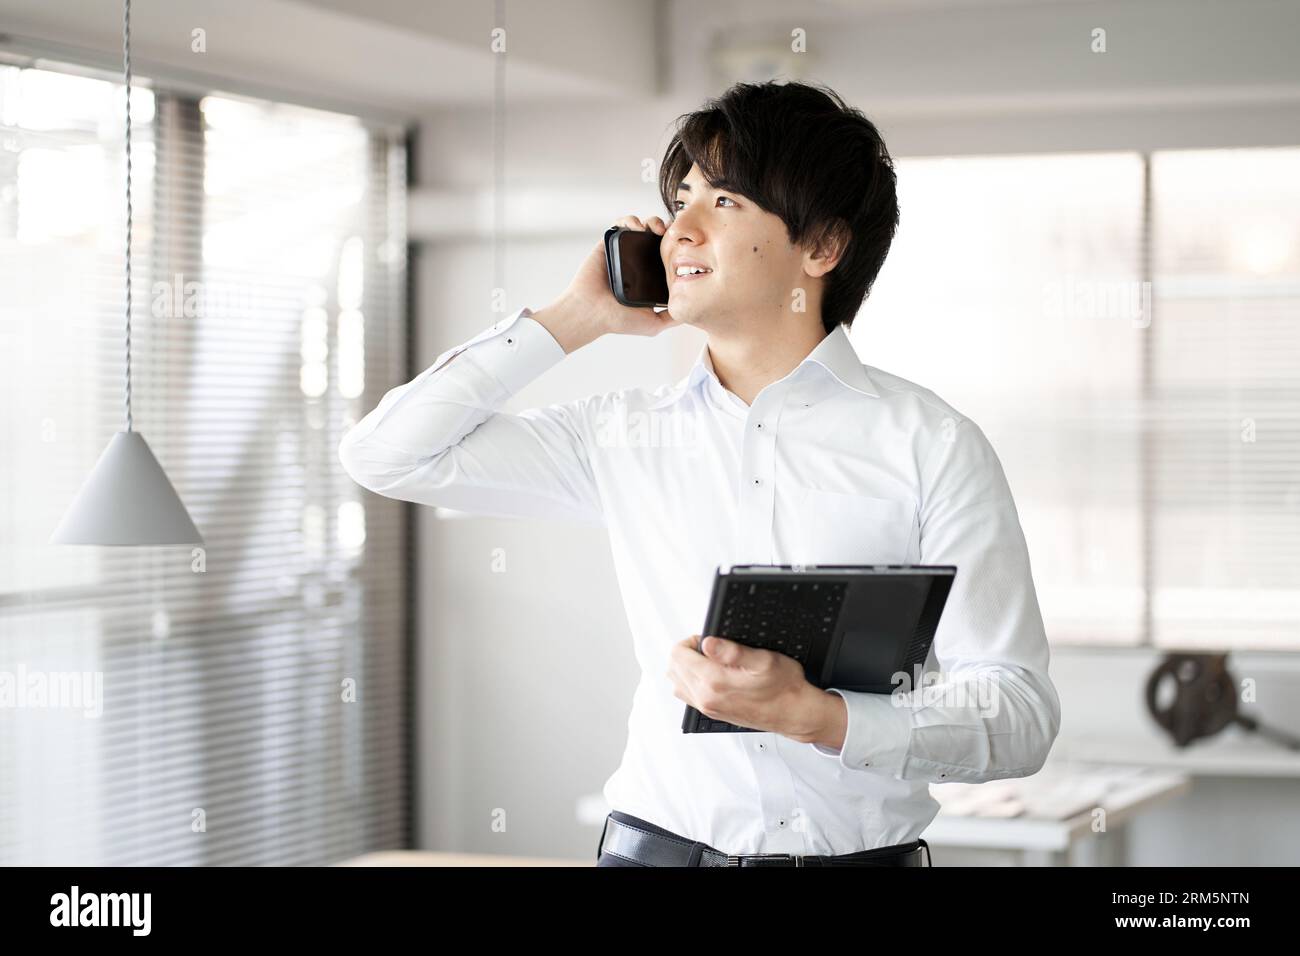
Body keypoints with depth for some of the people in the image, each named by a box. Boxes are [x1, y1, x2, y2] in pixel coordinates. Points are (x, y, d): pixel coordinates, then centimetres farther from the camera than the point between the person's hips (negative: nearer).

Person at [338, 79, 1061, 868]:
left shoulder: (931, 445, -2)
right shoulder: (628, 436, 8)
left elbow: (1021, 713, -6)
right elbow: (387, 455, 7)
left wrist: (811, 715, -21)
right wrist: (576, 319, 5)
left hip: (863, 850, -2)